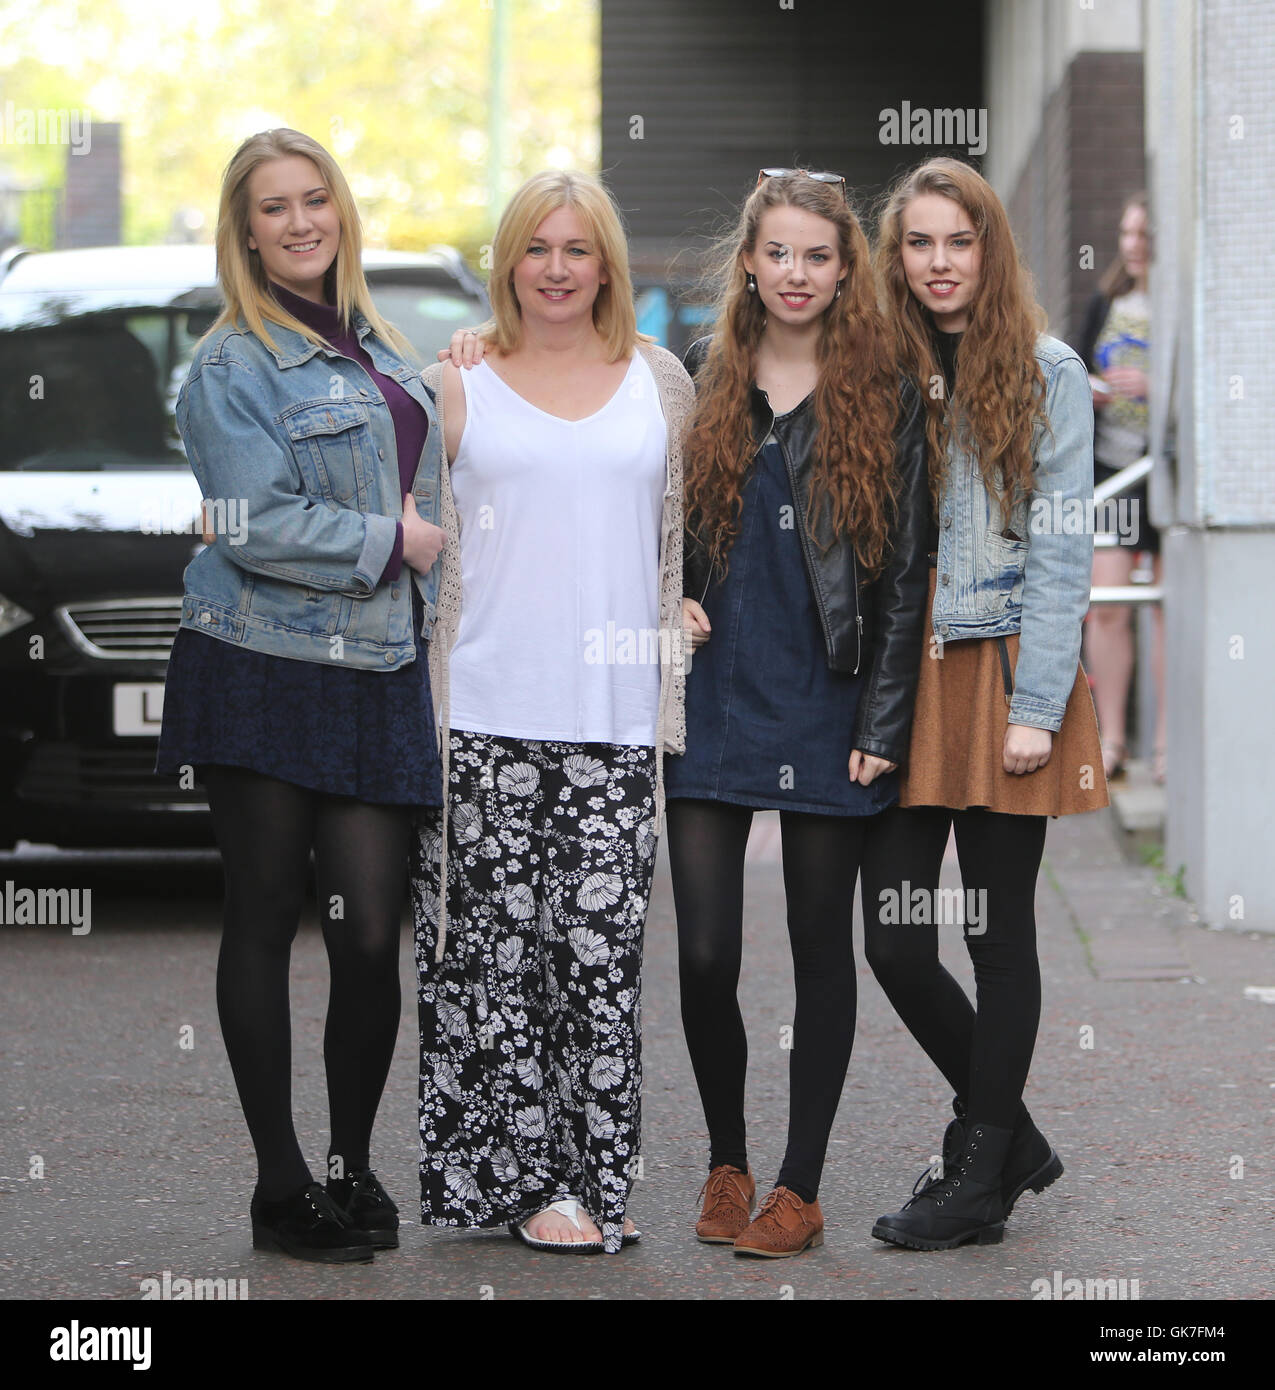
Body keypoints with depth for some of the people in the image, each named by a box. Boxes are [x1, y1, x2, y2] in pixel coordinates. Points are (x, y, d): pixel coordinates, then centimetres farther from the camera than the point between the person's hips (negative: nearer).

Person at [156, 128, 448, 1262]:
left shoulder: (379, 349, 17)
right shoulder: (233, 364, -5)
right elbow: (259, 523, -14)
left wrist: (425, 553, 13)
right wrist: (389, 543, -8)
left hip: (378, 675, 5)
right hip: (264, 670, -5)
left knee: (373, 931, 0)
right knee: (266, 921, 2)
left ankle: (354, 1166, 15)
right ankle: (281, 1185, 8)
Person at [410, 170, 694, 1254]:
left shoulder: (658, 382, 13)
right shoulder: (458, 387, 9)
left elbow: (695, 529, 20)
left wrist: (687, 624, 8)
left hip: (615, 718, 1)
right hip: (485, 716, -1)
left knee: (602, 949, -4)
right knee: (498, 950, -3)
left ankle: (595, 1175, 3)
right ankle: (525, 1179, 3)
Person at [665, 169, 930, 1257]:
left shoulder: (885, 398, 0)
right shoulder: (697, 381, 6)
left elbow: (904, 575, -1)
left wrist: (882, 728, -6)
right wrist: (666, 601, -1)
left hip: (828, 709, -1)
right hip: (711, 703, 2)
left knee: (821, 948, 5)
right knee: (706, 953, -2)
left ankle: (801, 1187, 14)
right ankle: (726, 1161, 19)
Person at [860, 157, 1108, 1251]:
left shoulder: (1047, 374, -1)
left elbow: (1060, 549, -5)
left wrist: (1036, 705, -13)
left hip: (1001, 674, -3)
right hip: (899, 681, 3)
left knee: (999, 931, 4)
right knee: (894, 942, 0)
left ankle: (983, 1176, 13)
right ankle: (1008, 1133, 21)